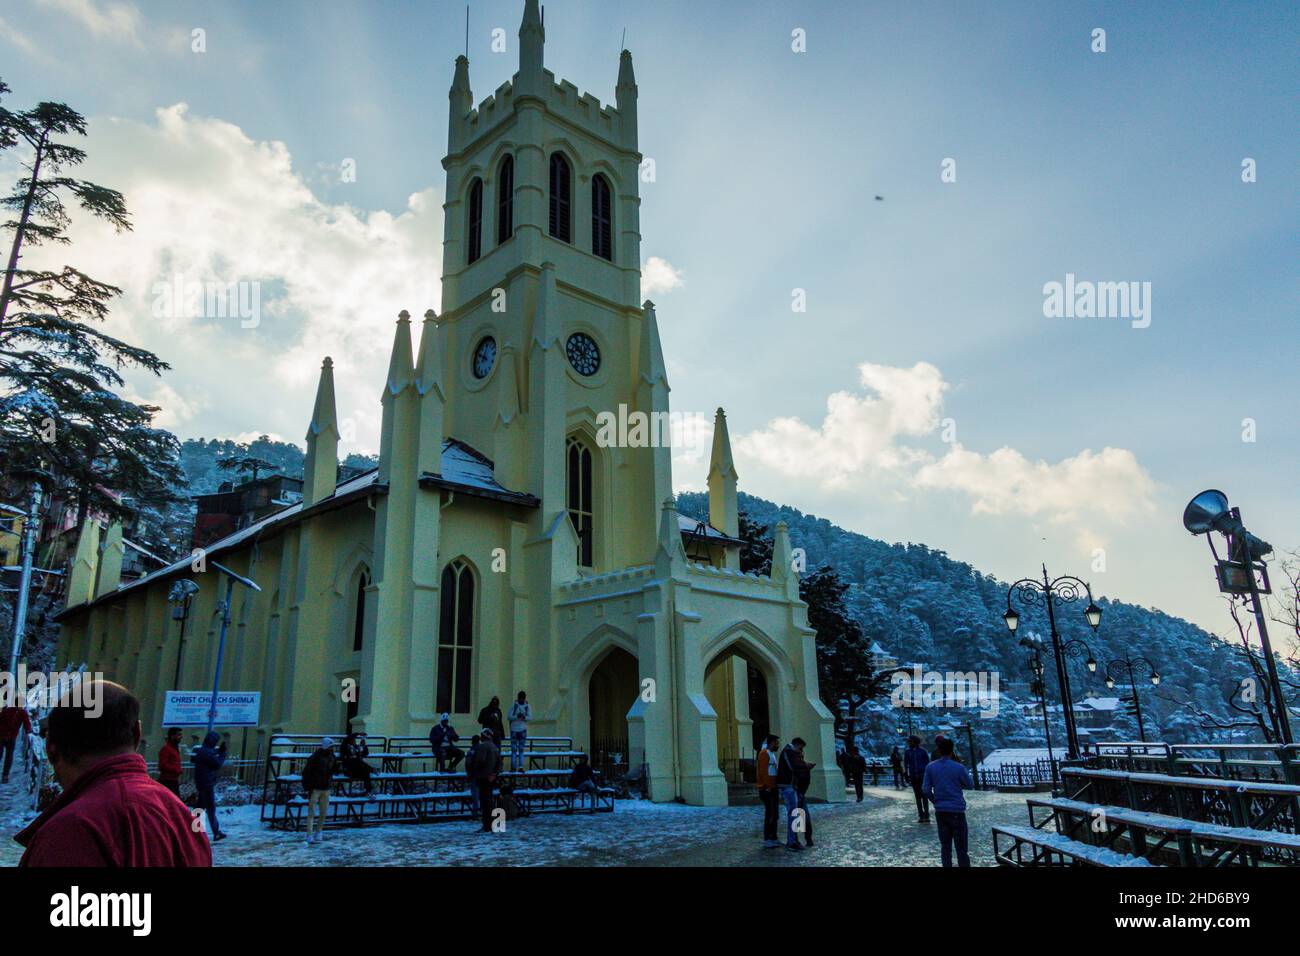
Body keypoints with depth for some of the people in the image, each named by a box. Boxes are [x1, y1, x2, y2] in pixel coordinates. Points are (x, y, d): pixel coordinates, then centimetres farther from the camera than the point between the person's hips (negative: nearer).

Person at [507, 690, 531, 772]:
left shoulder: (528, 706, 4)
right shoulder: (513, 705, 0)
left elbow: (530, 717, -2)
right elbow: (509, 717, -5)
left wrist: (524, 717, -22)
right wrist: (517, 717, -22)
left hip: (523, 729, 1)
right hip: (514, 729, -1)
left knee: (521, 749, 1)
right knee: (513, 749, 0)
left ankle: (521, 766, 2)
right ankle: (513, 766, 5)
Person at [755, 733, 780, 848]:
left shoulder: (771, 754, 19)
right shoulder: (764, 753, -13)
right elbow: (763, 771, -20)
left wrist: (774, 786, 17)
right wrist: (768, 786, -21)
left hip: (772, 789, 10)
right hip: (767, 790, -10)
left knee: (774, 814, 13)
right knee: (770, 815, -9)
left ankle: (773, 838, 19)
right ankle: (767, 840, -6)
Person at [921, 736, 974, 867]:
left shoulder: (930, 767, -1)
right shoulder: (958, 767, -10)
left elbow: (925, 789, 0)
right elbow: (970, 785, 2)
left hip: (940, 811, 3)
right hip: (957, 811, -3)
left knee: (945, 845, 12)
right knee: (961, 847, 3)